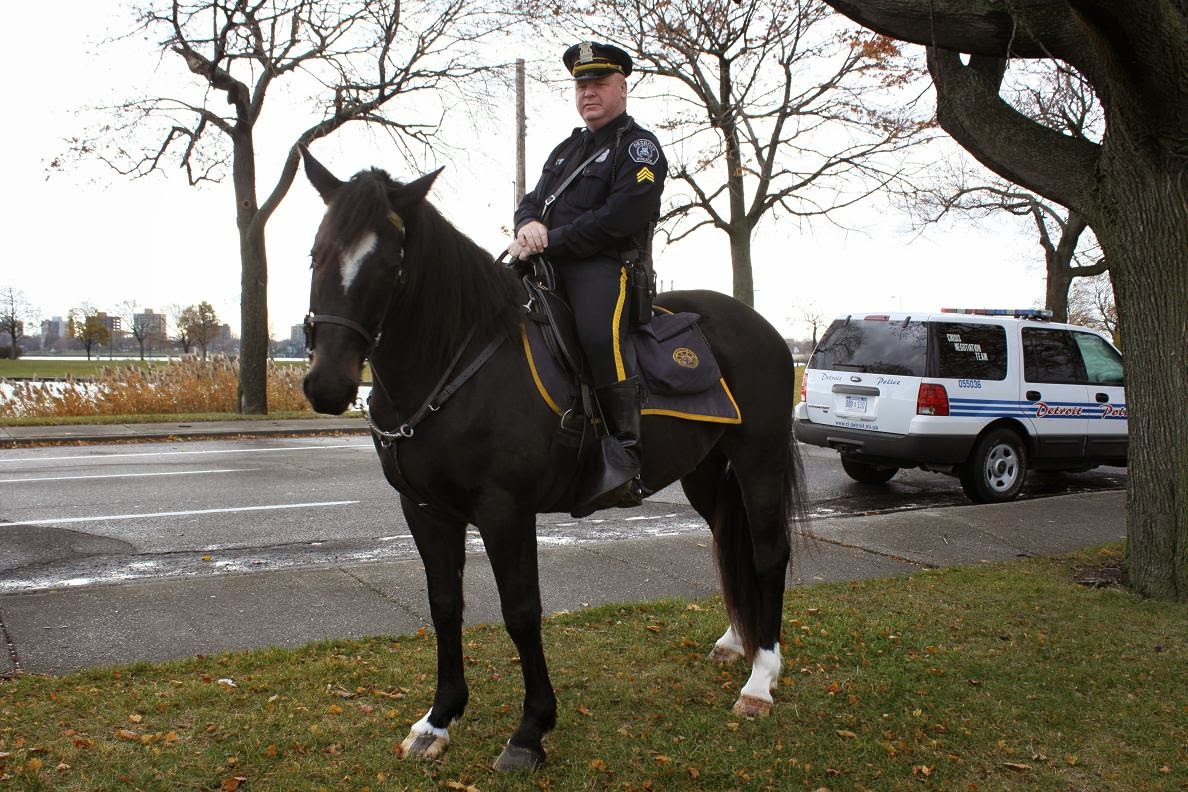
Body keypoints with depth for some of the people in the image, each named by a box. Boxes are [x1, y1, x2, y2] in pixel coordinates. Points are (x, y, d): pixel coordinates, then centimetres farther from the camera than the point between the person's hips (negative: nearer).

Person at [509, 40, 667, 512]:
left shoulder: (638, 147, 3)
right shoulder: (566, 149, 29)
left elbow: (620, 217, -12)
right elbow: (531, 201, 24)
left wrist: (550, 241, -14)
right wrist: (529, 225, -2)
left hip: (606, 265, -8)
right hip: (550, 266, 8)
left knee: (600, 335, -34)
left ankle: (626, 457, -33)